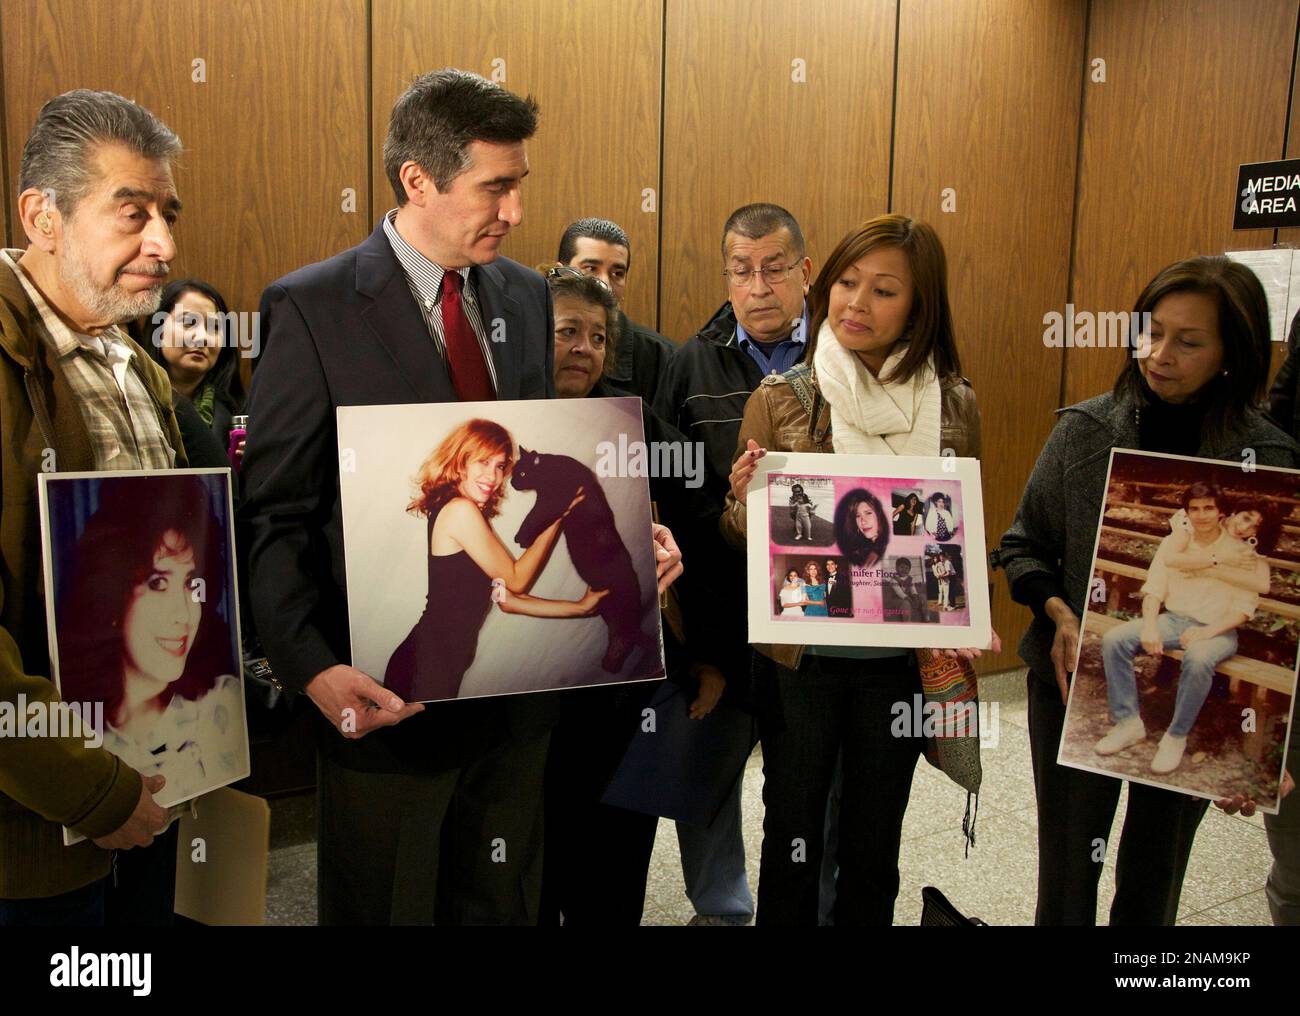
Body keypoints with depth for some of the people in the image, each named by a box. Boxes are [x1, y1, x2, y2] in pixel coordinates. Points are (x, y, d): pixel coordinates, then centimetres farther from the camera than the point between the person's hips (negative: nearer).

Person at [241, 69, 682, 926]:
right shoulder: (313, 309, -11)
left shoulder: (528, 297, 5)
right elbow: (277, 518, -11)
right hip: (387, 688, -4)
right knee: (385, 904, 16)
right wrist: (315, 667, -23)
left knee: (506, 901, 21)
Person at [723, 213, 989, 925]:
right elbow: (740, 540, -1)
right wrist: (747, 498, -23)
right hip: (800, 658, -1)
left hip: (901, 662, 2)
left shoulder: (954, 405, -2)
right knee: (792, 840, 13)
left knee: (874, 846, 18)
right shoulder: (779, 400, -7)